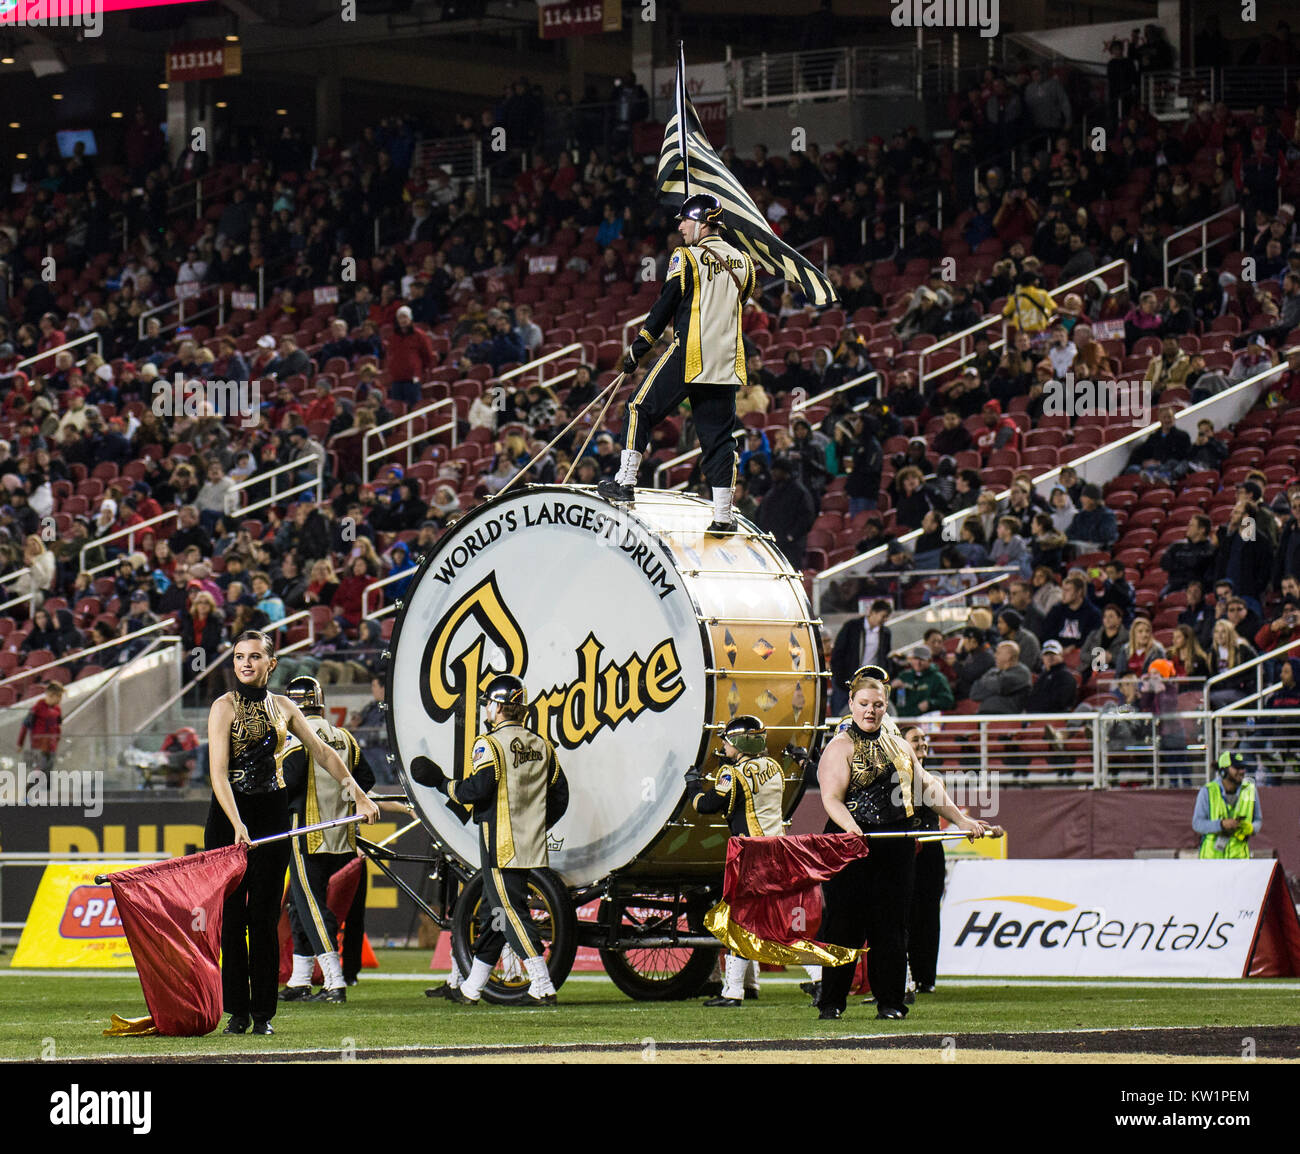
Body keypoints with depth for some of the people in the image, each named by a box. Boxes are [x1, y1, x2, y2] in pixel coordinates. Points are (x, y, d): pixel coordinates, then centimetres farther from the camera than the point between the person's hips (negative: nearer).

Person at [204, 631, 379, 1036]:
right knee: (232, 915, -2)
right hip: (229, 813, -3)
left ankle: (263, 1013, 5)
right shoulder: (224, 707, -4)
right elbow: (218, 773, -13)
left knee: (264, 917, 1)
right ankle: (237, 1012, 4)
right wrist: (237, 825, -24)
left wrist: (360, 796, 13)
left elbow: (322, 753, 18)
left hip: (272, 813, 3)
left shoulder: (283, 707, 9)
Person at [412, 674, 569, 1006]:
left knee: (511, 910, -7)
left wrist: (442, 783, -5)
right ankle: (471, 989, 22)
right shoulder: (541, 746, 12)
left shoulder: (489, 744, -11)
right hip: (530, 843, 8)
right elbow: (559, 796, 12)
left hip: (501, 843, -8)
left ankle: (542, 987, -15)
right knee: (493, 909, 15)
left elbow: (478, 789, -21)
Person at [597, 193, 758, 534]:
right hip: (726, 362, 5)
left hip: (688, 355, -5)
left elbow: (665, 306, -6)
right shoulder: (742, 261, 9)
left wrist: (638, 349, 1)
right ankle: (723, 515, 1)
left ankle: (625, 480, 7)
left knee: (641, 408, 10)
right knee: (718, 436, 6)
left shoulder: (687, 258, -7)